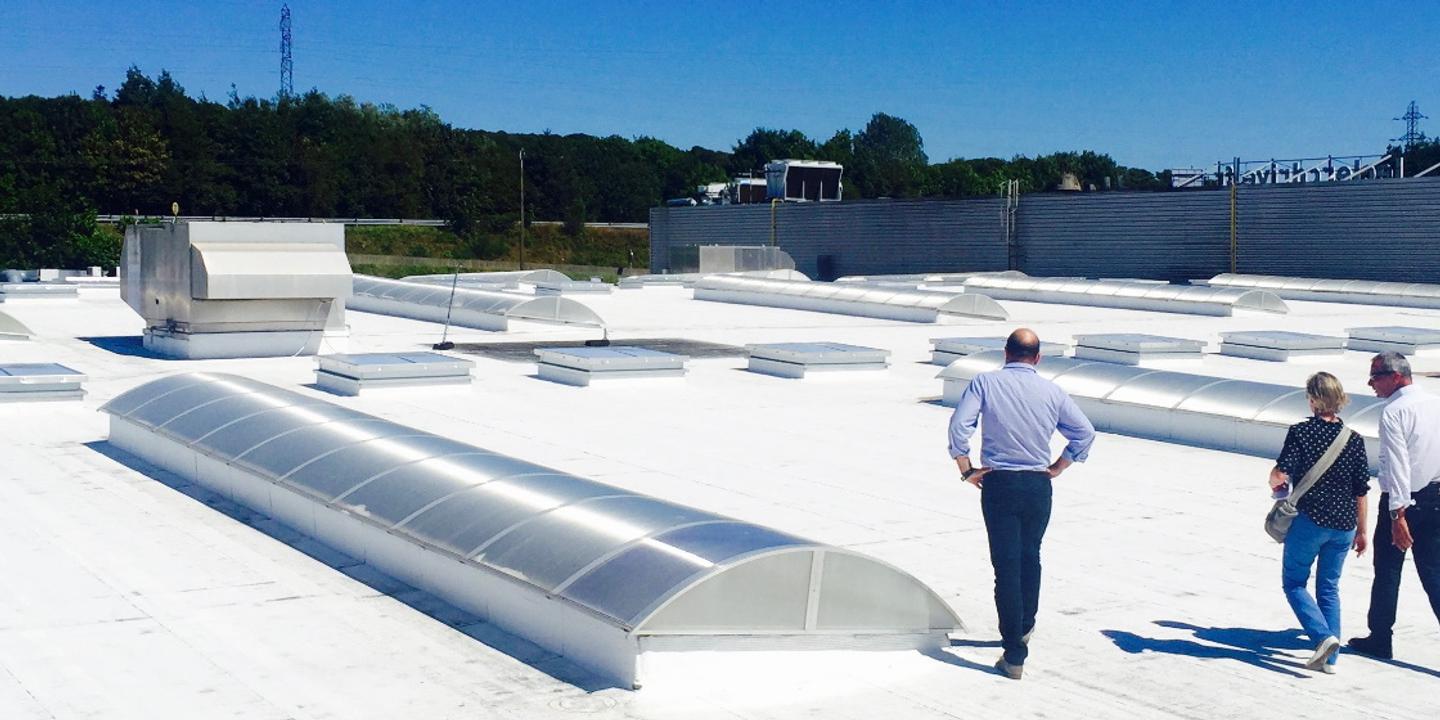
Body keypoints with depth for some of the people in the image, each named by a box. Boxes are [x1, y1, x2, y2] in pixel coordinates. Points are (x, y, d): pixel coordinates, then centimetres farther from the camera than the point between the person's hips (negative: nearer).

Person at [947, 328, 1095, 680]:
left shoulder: (985, 382, -4)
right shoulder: (1052, 391, 3)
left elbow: (959, 425, -13)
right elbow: (1085, 433, 7)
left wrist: (967, 470, -4)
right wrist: (1056, 468, 13)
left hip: (998, 483, -3)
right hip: (1038, 485, 3)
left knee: (1007, 565, -1)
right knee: (1030, 558, 24)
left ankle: (1014, 656, -4)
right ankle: (1025, 628, 42)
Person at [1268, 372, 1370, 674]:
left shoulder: (1301, 431, -9)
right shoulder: (1354, 439, 3)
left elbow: (1281, 472, -18)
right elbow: (1361, 491, 5)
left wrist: (1275, 483, 6)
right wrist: (1361, 531, 14)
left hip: (1309, 521, -4)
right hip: (1344, 524, 4)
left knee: (1294, 582, 9)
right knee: (1329, 587, 15)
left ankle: (1323, 636, -12)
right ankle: (1330, 658, 12)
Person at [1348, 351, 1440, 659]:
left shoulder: (1394, 412, -15)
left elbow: (1398, 465, -21)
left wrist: (1398, 515, -22)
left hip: (1403, 500, -6)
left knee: (1387, 571, 9)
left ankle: (1380, 639, 21)